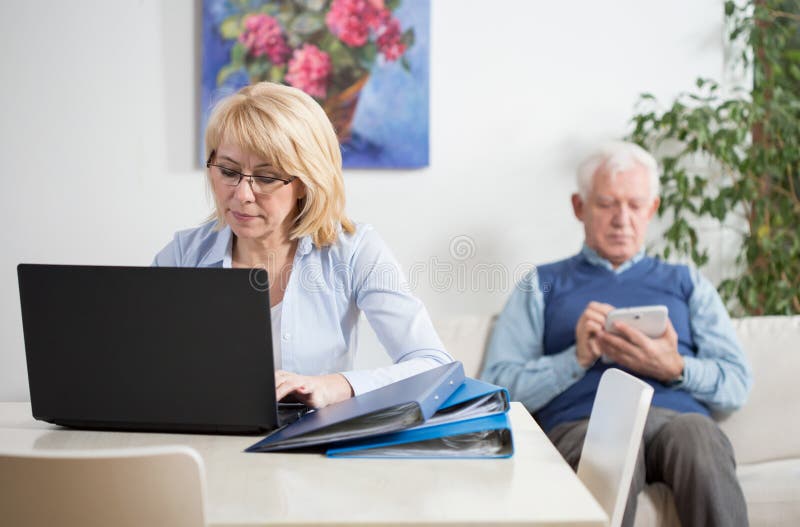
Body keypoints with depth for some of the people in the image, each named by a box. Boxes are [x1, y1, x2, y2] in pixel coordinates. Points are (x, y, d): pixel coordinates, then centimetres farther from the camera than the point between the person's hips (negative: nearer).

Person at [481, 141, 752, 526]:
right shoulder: (542, 285, 21)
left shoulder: (686, 283, 27)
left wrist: (675, 368, -5)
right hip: (582, 423, -2)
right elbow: (497, 389, 7)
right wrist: (578, 358, -6)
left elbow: (737, 385, 14)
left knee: (697, 433, -36)